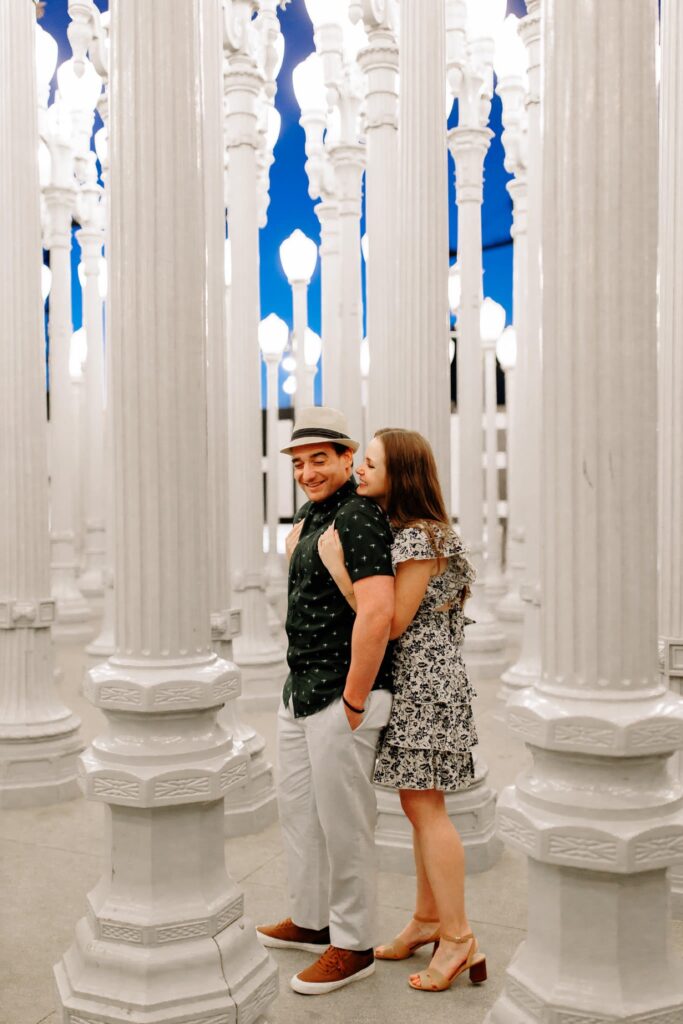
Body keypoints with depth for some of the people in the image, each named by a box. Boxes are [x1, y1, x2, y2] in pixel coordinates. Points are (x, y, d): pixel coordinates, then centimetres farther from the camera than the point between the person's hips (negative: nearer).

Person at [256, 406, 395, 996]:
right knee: (297, 808, 21)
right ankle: (311, 920, 39)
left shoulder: (358, 517, -19)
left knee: (343, 824, 2)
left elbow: (377, 613, -29)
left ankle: (353, 946, 20)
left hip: (343, 695, -10)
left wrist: (353, 702, -24)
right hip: (300, 688, 11)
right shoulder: (311, 515, 12)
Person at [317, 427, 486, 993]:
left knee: (424, 804, -4)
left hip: (425, 685, -9)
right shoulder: (397, 532, 12)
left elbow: (392, 623, -20)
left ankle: (459, 938, 6)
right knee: (421, 804, 15)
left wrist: (338, 568, -21)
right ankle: (428, 920, 27)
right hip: (410, 686, 9)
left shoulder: (420, 538, -17)